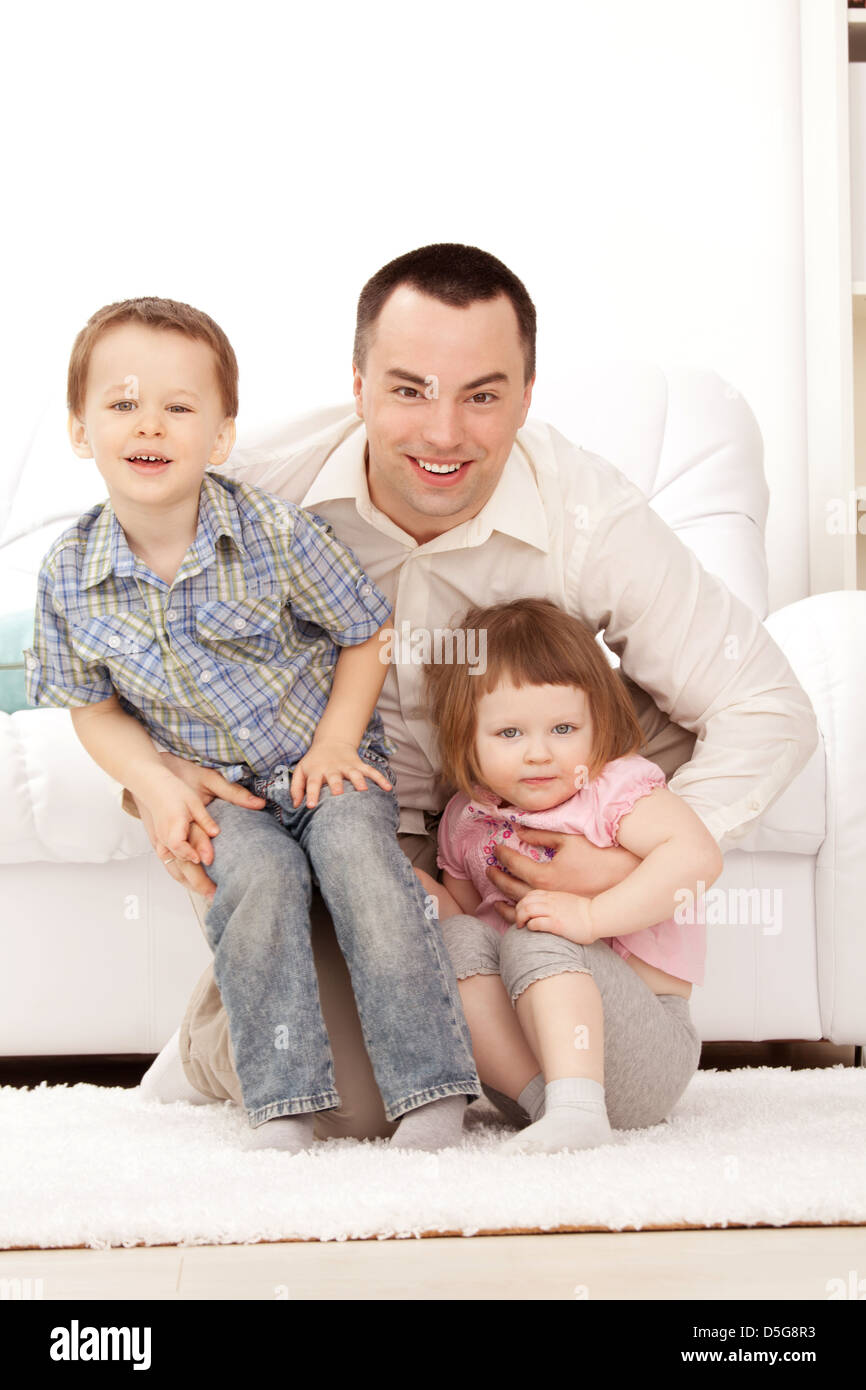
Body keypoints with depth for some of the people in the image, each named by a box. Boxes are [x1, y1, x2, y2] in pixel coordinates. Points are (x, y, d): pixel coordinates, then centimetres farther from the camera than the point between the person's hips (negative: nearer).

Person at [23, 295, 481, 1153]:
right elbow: (94, 708, 4)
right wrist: (157, 786, -11)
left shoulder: (277, 535, -17)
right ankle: (282, 1105, -19)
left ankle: (429, 1089, -22)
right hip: (219, 788, 2)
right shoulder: (68, 576, -10)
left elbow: (366, 633, -3)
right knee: (258, 880, -26)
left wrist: (336, 742, -11)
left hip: (327, 761, -1)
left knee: (359, 858, -26)